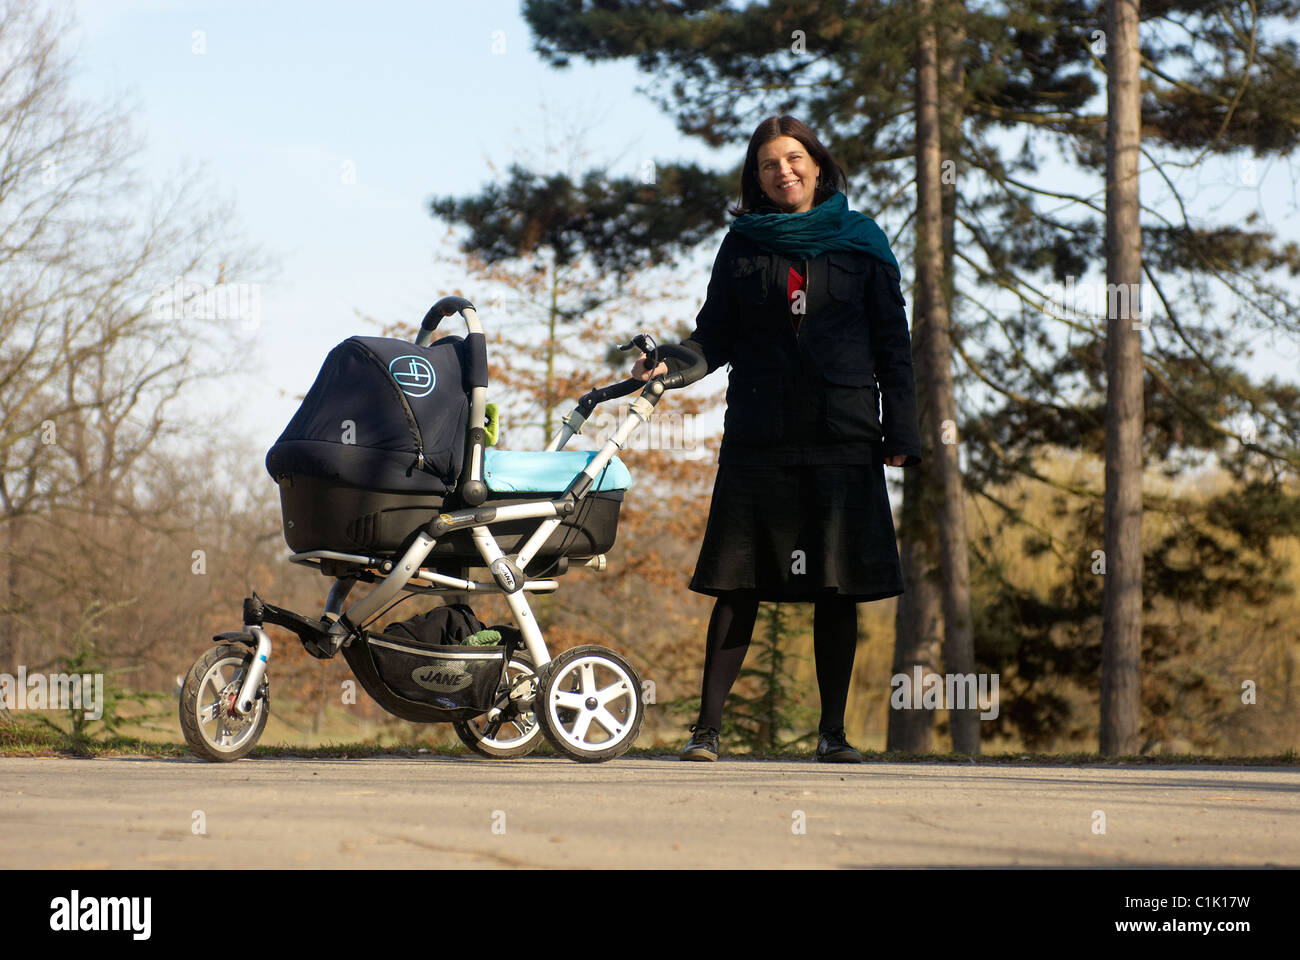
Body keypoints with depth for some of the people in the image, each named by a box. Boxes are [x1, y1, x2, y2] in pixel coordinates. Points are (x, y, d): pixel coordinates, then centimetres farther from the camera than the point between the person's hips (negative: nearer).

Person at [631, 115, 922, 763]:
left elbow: (891, 343, 9)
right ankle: (707, 726, -2)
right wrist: (672, 364, -10)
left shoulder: (861, 243, 9)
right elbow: (717, 335, 11)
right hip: (759, 437, 0)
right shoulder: (743, 246, 12)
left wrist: (900, 431, 2)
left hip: (842, 439, 0)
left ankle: (832, 732, 6)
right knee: (740, 585, -3)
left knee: (838, 587, -1)